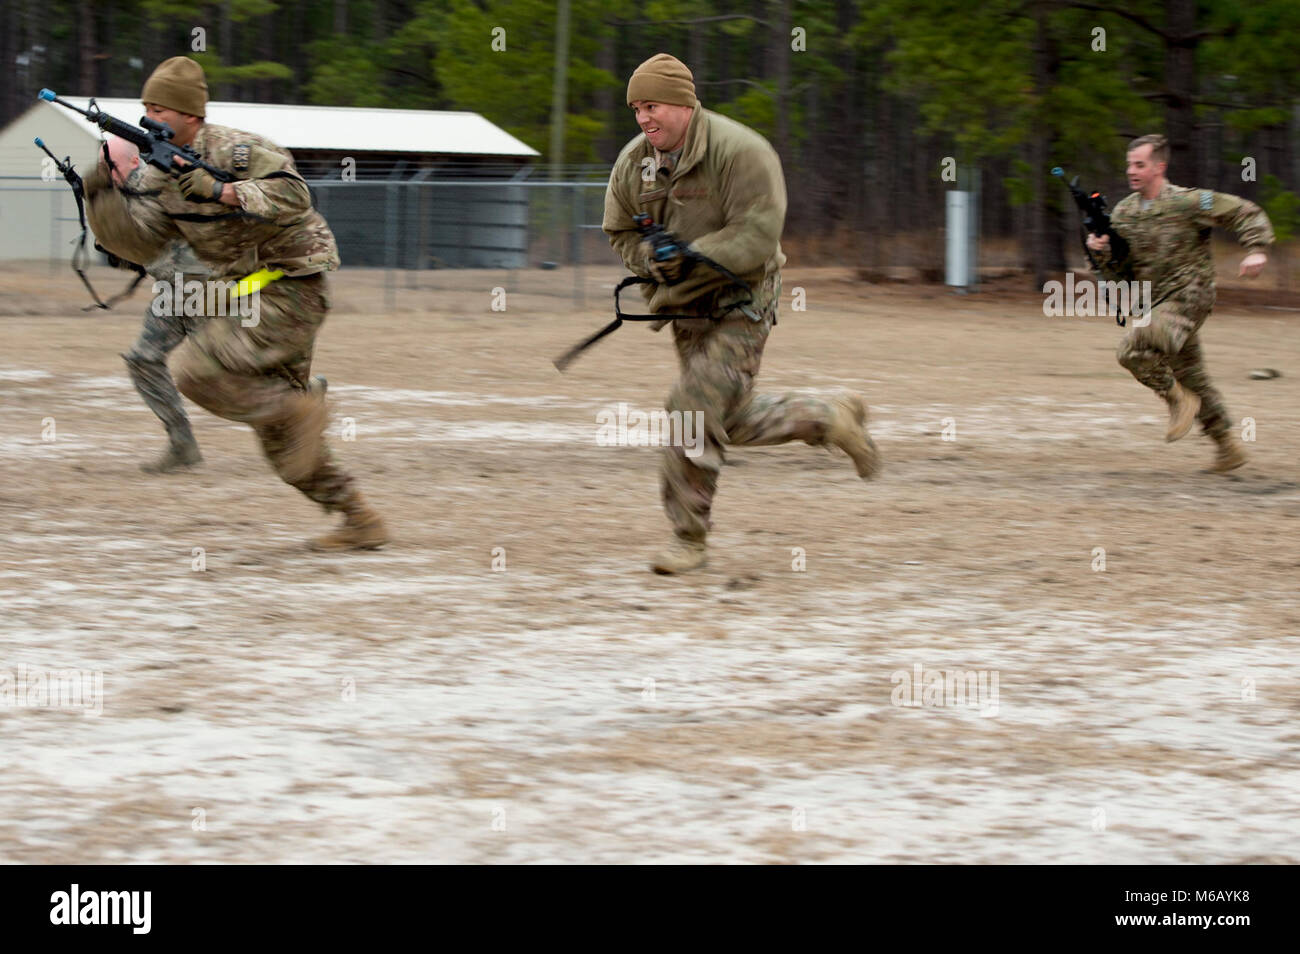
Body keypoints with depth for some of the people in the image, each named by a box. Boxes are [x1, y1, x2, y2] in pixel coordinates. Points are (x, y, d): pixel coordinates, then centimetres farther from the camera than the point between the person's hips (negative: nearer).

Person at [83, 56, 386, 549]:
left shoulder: (234, 150, -15)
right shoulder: (163, 174, 9)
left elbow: (292, 195, -28)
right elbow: (138, 241, 1)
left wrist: (221, 191, -34)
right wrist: (102, 194, -12)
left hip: (289, 290, -9)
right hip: (250, 295, 9)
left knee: (195, 370, -22)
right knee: (280, 440, 9)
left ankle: (299, 409, -9)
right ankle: (360, 522, 15)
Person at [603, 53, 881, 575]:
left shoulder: (739, 152, -21)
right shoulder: (633, 161, -1)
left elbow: (757, 234, -26)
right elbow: (622, 233, 10)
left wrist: (691, 258, -32)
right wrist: (651, 258, -13)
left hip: (739, 305, -7)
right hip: (686, 312, 8)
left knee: (696, 410, -15)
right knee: (735, 420, 15)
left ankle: (689, 538, -1)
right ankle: (831, 418, 37)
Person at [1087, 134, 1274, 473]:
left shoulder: (1188, 203, -11)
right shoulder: (1124, 211, 7)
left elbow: (1249, 214, -6)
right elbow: (1115, 265, 10)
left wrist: (1256, 250, -21)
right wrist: (1102, 250, -11)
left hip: (1188, 296, -7)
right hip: (1155, 304, 7)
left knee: (1135, 346, -28)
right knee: (1192, 379, 14)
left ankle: (1179, 400, -9)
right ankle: (1228, 446, 26)